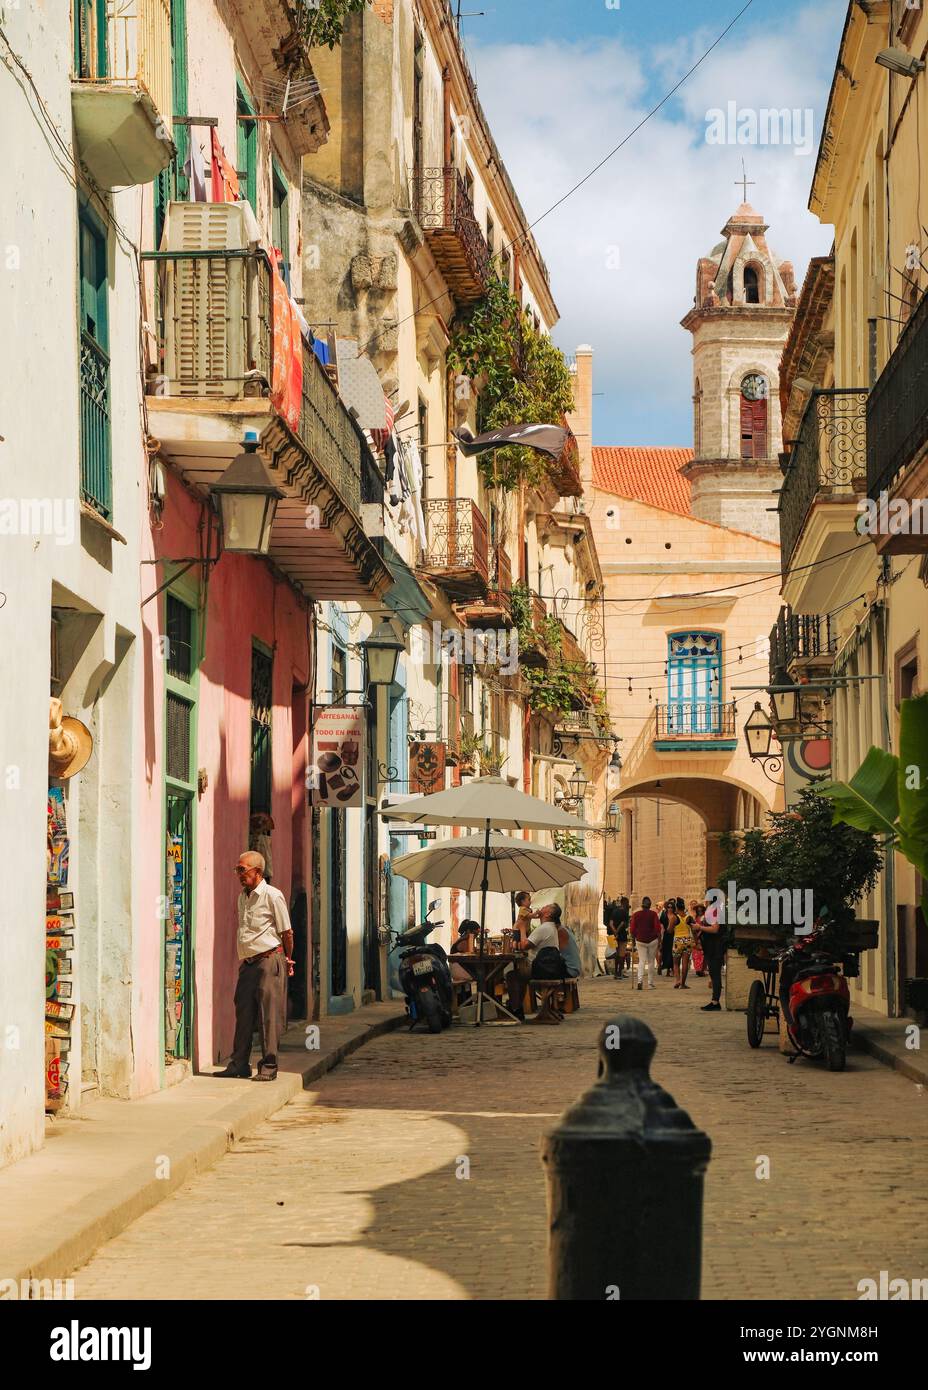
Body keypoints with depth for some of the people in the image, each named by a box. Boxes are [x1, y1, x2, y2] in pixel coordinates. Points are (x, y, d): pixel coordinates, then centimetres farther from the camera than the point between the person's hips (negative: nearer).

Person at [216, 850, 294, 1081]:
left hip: (269, 960, -7)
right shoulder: (243, 897, 16)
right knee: (243, 1014, 6)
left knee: (269, 1015, -5)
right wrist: (245, 959, 18)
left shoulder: (273, 896, -8)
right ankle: (239, 1064, 11)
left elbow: (286, 932, -3)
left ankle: (268, 1067, -1)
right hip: (247, 963, 7)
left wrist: (287, 960, 5)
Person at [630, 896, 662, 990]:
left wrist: (633, 940, 13)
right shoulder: (653, 914, -3)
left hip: (640, 940, 1)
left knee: (641, 961, 1)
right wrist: (659, 940, 0)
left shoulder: (636, 915, 2)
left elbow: (632, 929, 1)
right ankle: (650, 983, 9)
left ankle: (640, 980, -20)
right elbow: (657, 928, -8)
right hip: (652, 940, -1)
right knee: (651, 961, 7)